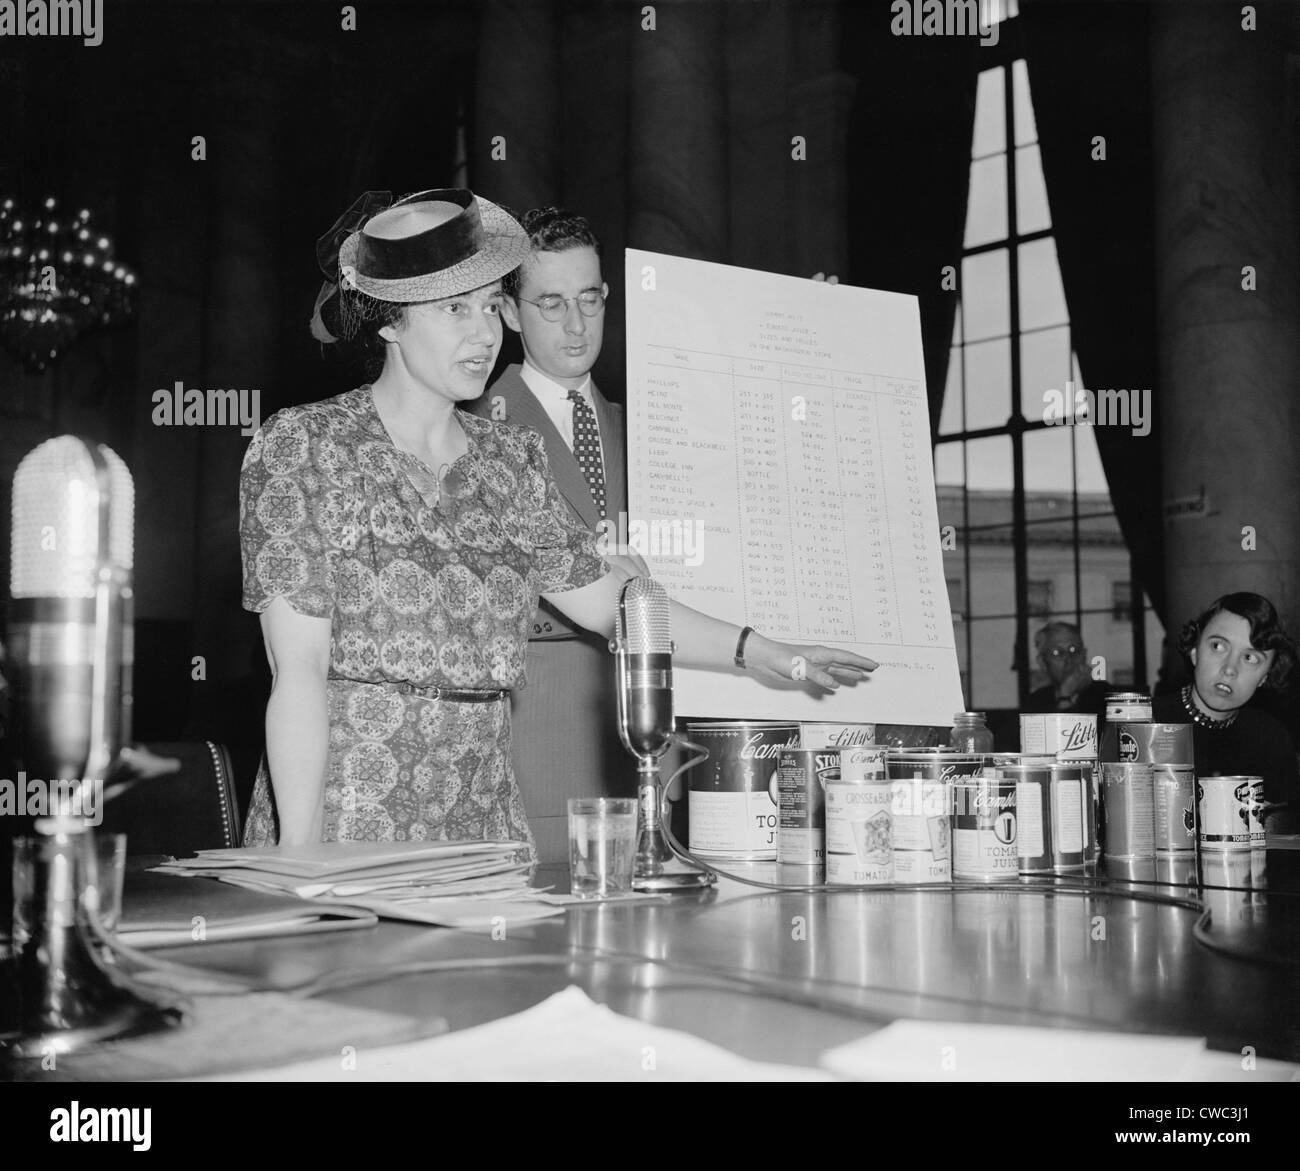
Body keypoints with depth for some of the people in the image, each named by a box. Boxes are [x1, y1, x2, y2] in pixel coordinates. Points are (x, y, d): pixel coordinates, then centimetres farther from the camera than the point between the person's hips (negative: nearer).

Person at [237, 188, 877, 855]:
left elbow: (606, 599, 11)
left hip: (484, 819, 5)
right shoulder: (303, 446, -5)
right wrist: (298, 853, -14)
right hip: (347, 819, -4)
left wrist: (758, 651, 2)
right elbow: (298, 670, -10)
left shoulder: (510, 460, 11)